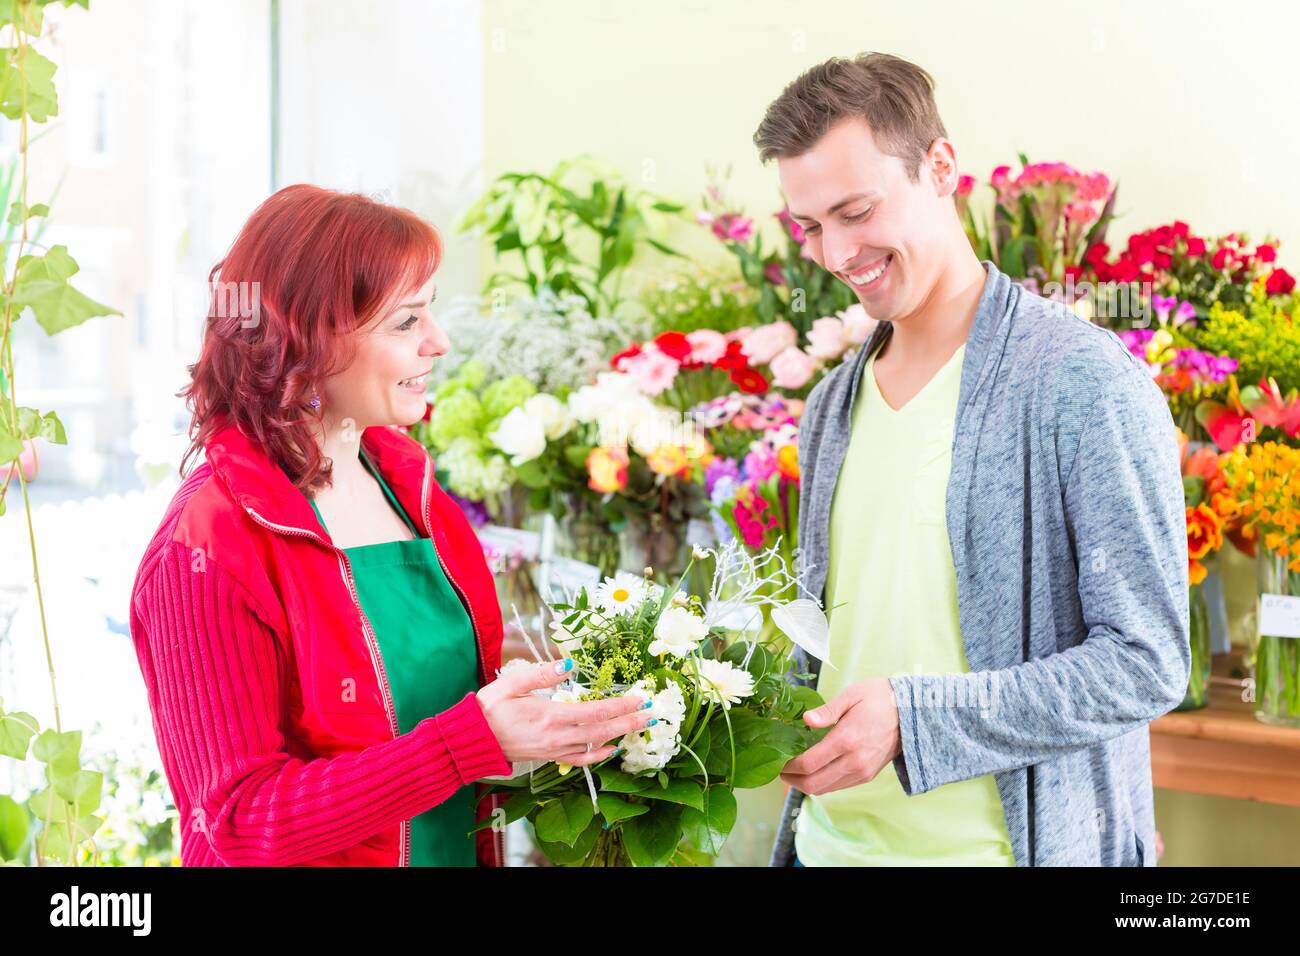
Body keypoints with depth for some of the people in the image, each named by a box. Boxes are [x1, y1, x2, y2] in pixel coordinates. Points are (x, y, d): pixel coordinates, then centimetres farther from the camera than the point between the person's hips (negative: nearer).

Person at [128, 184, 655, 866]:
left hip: (464, 848, 6)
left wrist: (550, 721, -9)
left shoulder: (402, 479, -1)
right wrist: (478, 739, -32)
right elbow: (243, 820, -25)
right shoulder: (206, 551, -23)